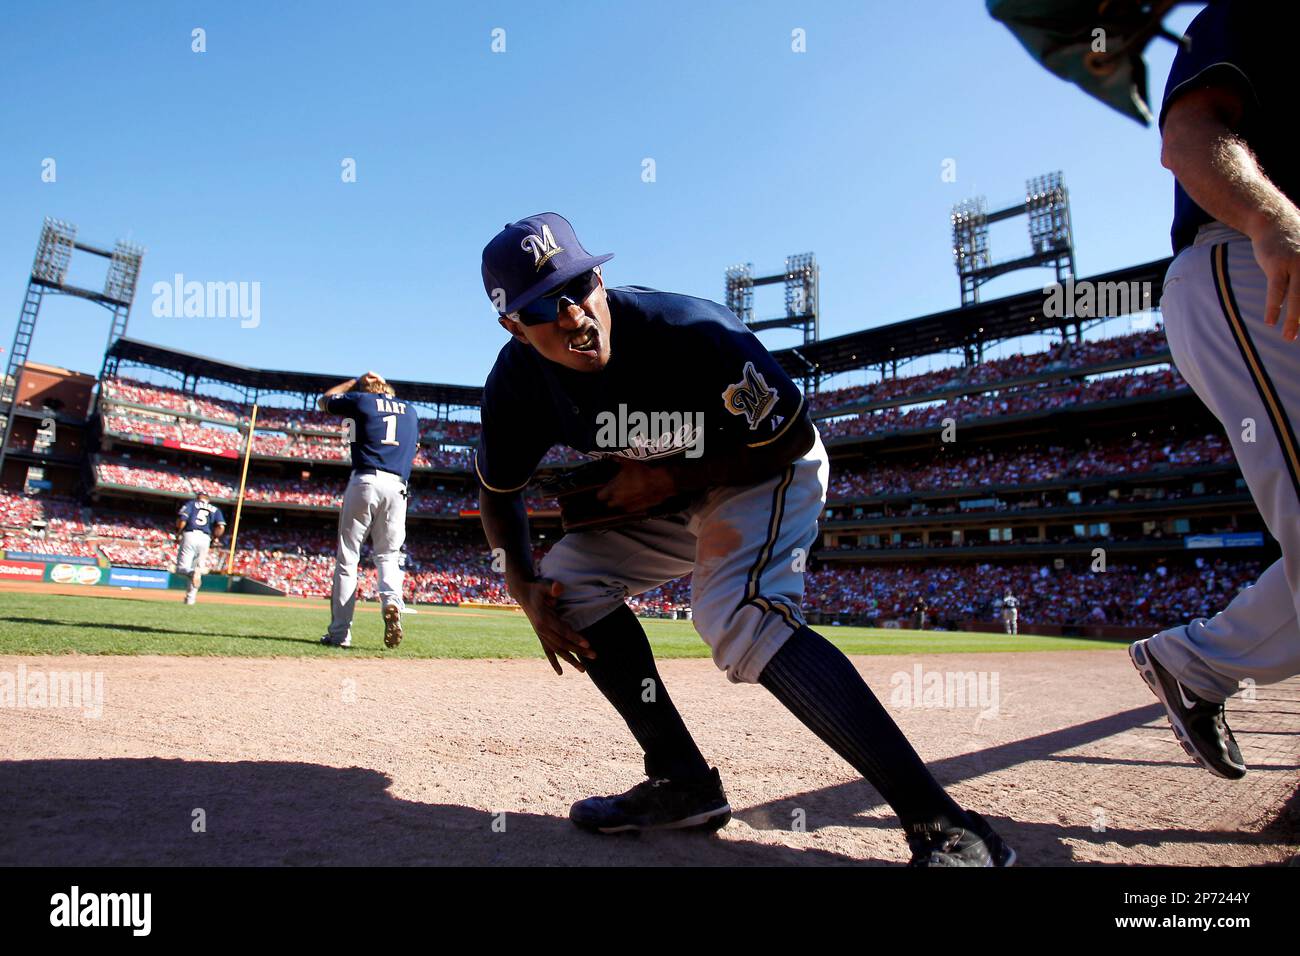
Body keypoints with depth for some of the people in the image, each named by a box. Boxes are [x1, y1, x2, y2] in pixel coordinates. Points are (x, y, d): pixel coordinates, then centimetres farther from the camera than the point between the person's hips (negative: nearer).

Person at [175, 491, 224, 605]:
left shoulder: (191, 504, 13)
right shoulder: (215, 509, 18)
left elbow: (182, 519, -5)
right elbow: (221, 527, 1)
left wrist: (178, 533, 7)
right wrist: (215, 538, 14)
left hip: (189, 536, -2)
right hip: (205, 539, 2)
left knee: (181, 568, 0)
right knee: (198, 568, 11)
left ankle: (193, 573, -34)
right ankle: (190, 598, 8)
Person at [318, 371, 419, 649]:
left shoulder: (362, 400, 11)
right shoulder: (410, 410, 21)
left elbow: (323, 401, 28)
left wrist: (356, 381, 35)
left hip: (364, 482, -2)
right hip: (397, 487, 3)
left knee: (347, 556, 2)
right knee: (388, 556, 7)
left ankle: (339, 633, 1)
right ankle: (392, 602, -23)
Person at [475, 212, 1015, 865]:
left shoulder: (691, 332, -33)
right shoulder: (516, 381, -16)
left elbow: (792, 437, -22)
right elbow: (497, 488, 1)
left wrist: (672, 477, -26)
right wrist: (524, 587, -13)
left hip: (765, 469, -7)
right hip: (666, 495, 7)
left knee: (738, 616, -31)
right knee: (570, 580, -2)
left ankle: (947, 829, -28)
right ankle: (683, 784, 2)